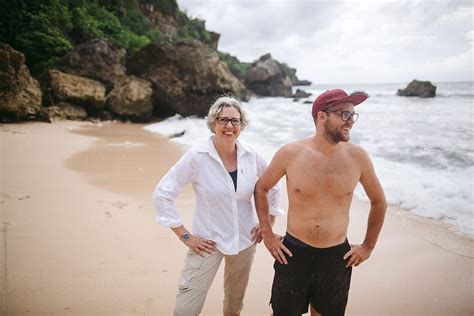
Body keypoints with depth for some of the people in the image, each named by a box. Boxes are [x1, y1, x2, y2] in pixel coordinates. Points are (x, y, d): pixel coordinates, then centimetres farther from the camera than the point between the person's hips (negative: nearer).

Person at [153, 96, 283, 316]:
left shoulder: (251, 157, -6)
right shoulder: (197, 156, -16)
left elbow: (273, 188, 11)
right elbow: (161, 194, -13)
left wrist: (268, 223, 6)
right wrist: (184, 236, -12)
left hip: (244, 240, 4)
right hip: (207, 242, -3)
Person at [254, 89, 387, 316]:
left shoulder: (357, 157, -7)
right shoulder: (290, 153, -12)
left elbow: (379, 201, 8)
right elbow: (261, 188, 3)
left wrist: (368, 246, 10)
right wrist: (267, 234, 1)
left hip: (338, 256, 2)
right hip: (293, 252, -1)